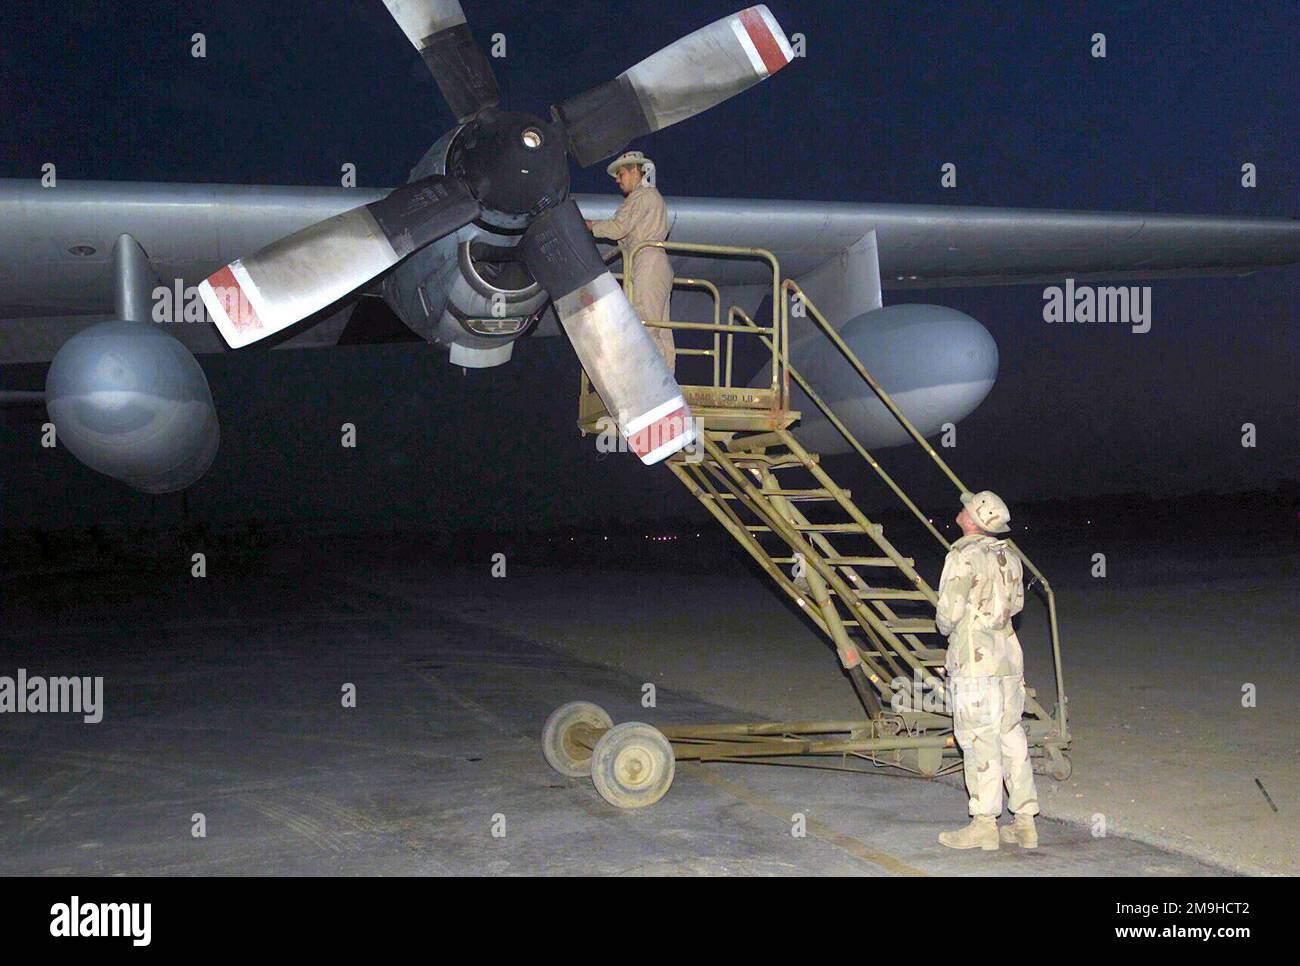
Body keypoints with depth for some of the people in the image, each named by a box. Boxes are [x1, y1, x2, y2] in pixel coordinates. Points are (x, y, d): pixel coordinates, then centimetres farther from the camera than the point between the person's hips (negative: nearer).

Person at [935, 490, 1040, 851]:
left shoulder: (964, 556, -14)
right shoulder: (1009, 556, 10)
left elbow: (949, 611, -15)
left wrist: (945, 627, 6)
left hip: (975, 659, -8)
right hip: (1009, 656, 8)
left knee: (979, 739, -3)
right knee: (1011, 734, 11)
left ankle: (984, 824, 1)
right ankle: (1025, 822, 14)